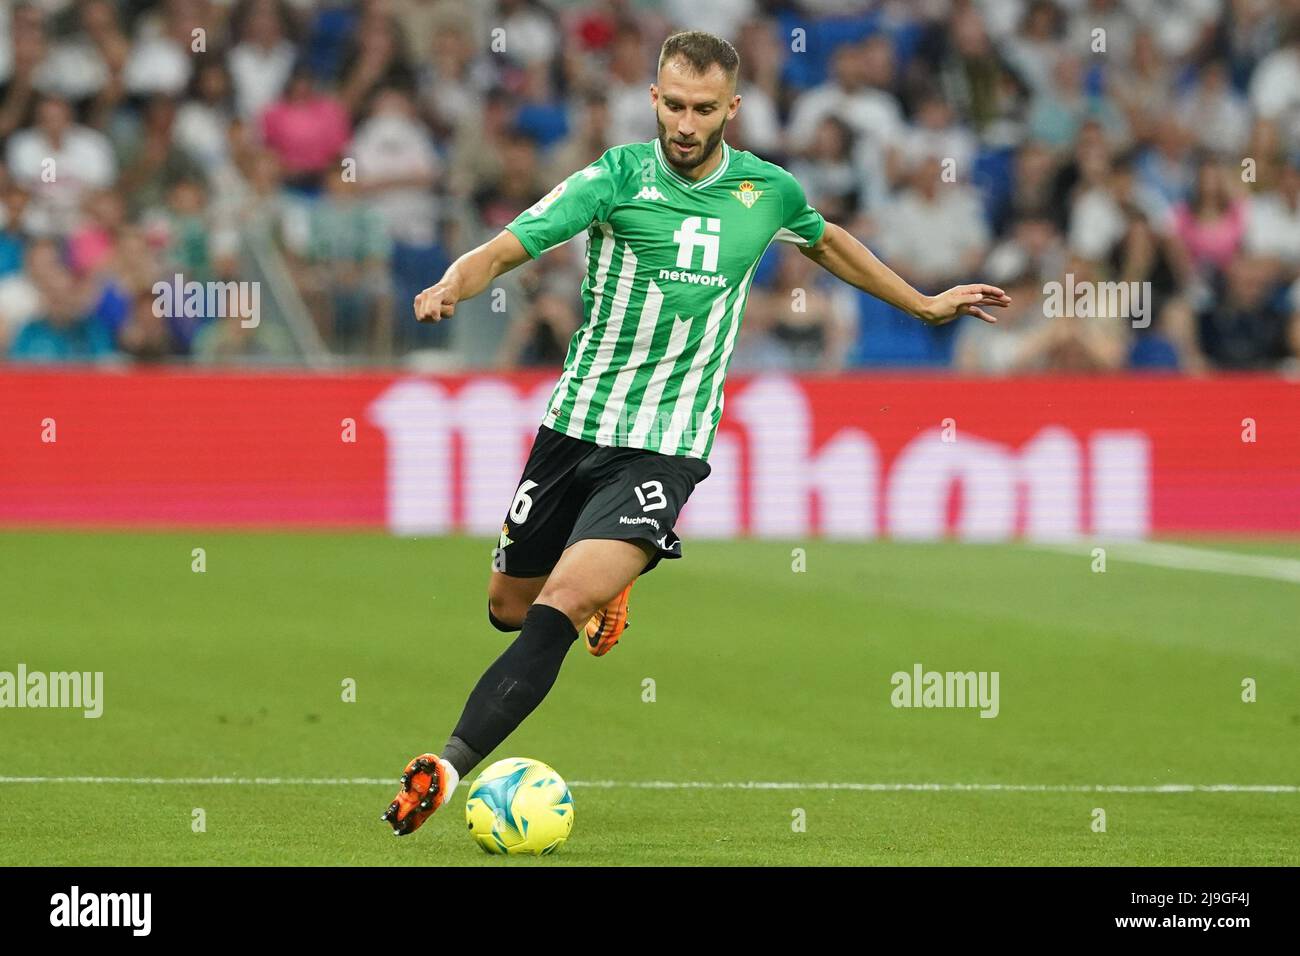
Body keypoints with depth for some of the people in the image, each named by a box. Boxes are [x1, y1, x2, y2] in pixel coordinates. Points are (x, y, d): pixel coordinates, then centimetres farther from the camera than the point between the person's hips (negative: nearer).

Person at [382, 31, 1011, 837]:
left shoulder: (768, 190, 2)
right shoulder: (618, 177, -7)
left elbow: (827, 241, 26)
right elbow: (504, 249, -15)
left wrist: (923, 304, 33)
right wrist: (451, 287, -37)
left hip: (667, 447, -1)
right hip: (577, 426, 1)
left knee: (560, 607, -22)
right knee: (509, 606, 16)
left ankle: (451, 768, -27)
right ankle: (602, 590, 51)